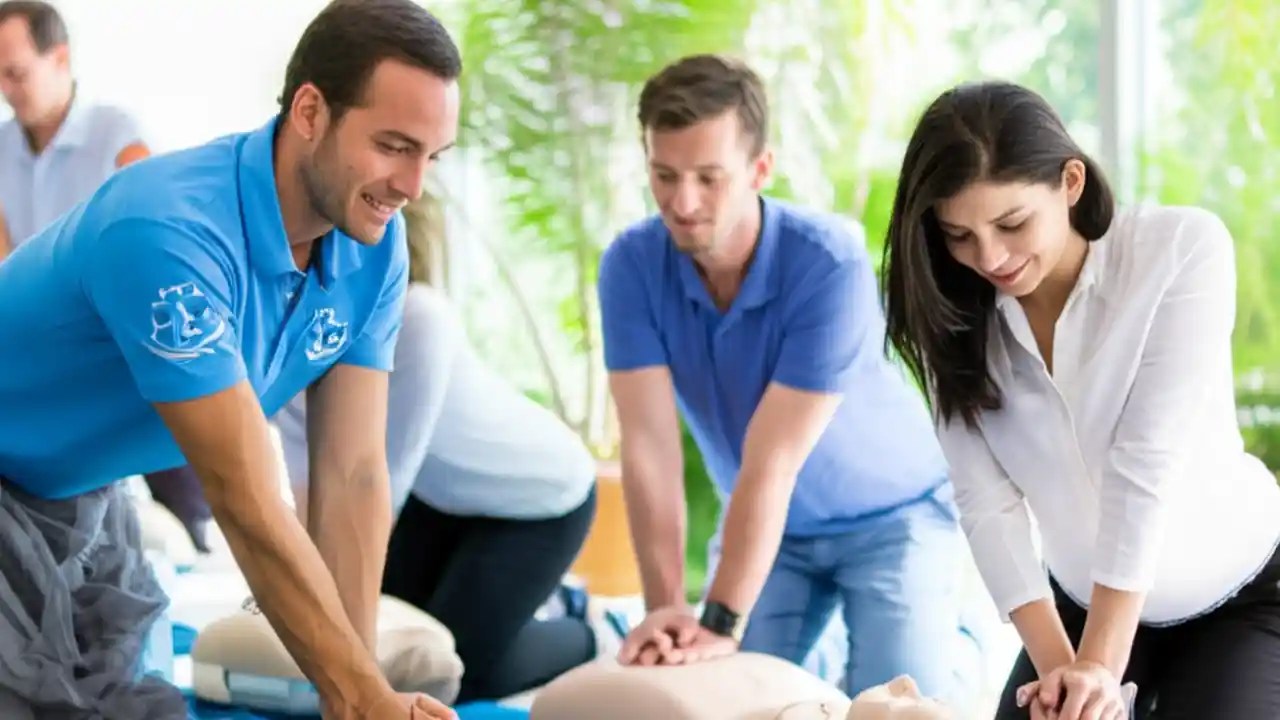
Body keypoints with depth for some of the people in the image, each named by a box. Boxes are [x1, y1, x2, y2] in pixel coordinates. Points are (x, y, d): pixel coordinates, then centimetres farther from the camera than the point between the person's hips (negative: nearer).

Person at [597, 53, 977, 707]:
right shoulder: (631, 264, -19)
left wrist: (722, 623, -37)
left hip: (890, 515, -4)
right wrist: (665, 607, -34)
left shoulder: (830, 264, -31)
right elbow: (649, 447, -24)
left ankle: (949, 649, 18)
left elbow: (771, 462, -34)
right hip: (774, 525, 4)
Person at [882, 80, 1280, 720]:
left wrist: (1101, 665, -32)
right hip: (1079, 602, 4)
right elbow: (985, 498, -18)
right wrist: (1058, 665, -30)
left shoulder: (1183, 247, -22)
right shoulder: (952, 311, -11)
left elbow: (1146, 466, -28)